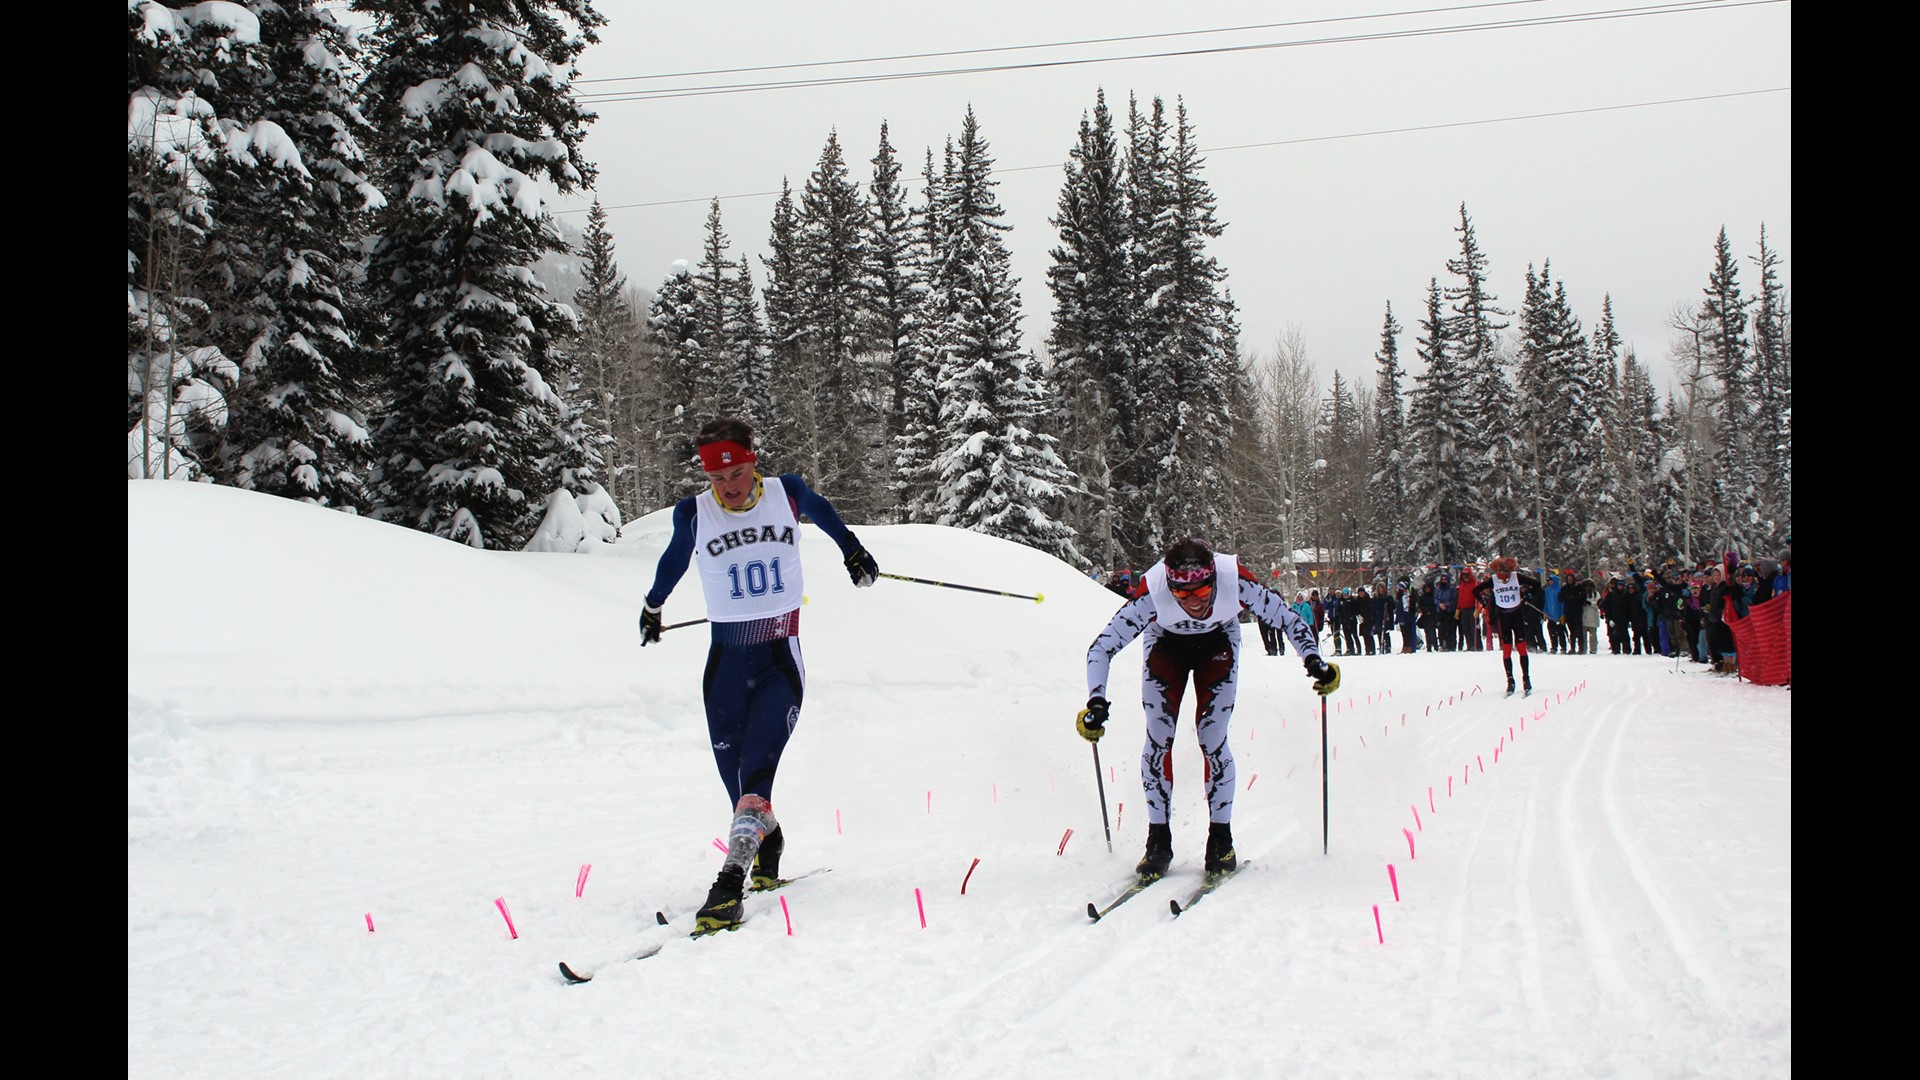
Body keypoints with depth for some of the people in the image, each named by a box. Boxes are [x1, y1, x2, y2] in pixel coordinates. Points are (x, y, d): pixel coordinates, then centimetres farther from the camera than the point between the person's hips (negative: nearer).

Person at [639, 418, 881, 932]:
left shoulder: (786, 492, -3)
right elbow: (675, 558, 19)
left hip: (780, 658, -2)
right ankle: (769, 842, 35)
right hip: (725, 661, 2)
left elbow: (820, 510, 21)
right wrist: (652, 607, 35)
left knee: (755, 772, -18)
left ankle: (732, 879, -26)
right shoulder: (693, 514, -3)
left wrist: (853, 552, 36)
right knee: (734, 773, 6)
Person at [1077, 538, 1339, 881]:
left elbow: (1290, 620, -21)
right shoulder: (1152, 593, -38)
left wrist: (1314, 662, -32)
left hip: (1217, 645, 0)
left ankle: (1221, 839, 5)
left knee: (1212, 738, -10)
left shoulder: (1236, 582, -36)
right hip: (1165, 645, 0)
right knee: (1158, 738, -8)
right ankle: (1158, 841, 4)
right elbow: (1101, 648, -30)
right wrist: (1096, 702, -40)